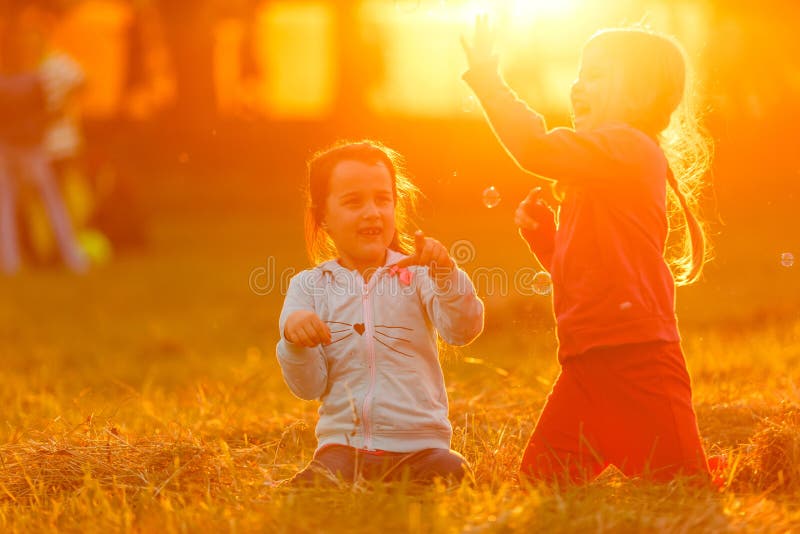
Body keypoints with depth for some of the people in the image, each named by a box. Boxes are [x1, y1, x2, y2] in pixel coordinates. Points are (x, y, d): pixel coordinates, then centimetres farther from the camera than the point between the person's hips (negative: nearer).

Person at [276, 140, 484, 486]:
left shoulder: (415, 274, 5)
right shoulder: (308, 286, 6)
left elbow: (463, 330, -11)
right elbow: (308, 387, 1)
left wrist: (446, 273, -26)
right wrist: (295, 341, -20)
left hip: (418, 448, 1)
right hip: (344, 445, 0)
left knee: (453, 476, -28)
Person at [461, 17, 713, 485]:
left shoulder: (629, 148, -9)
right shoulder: (600, 171, 22)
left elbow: (538, 149, -22)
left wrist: (487, 78, -16)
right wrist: (543, 234, 8)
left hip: (636, 359, -10)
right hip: (590, 361, 10)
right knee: (537, 482, 8)